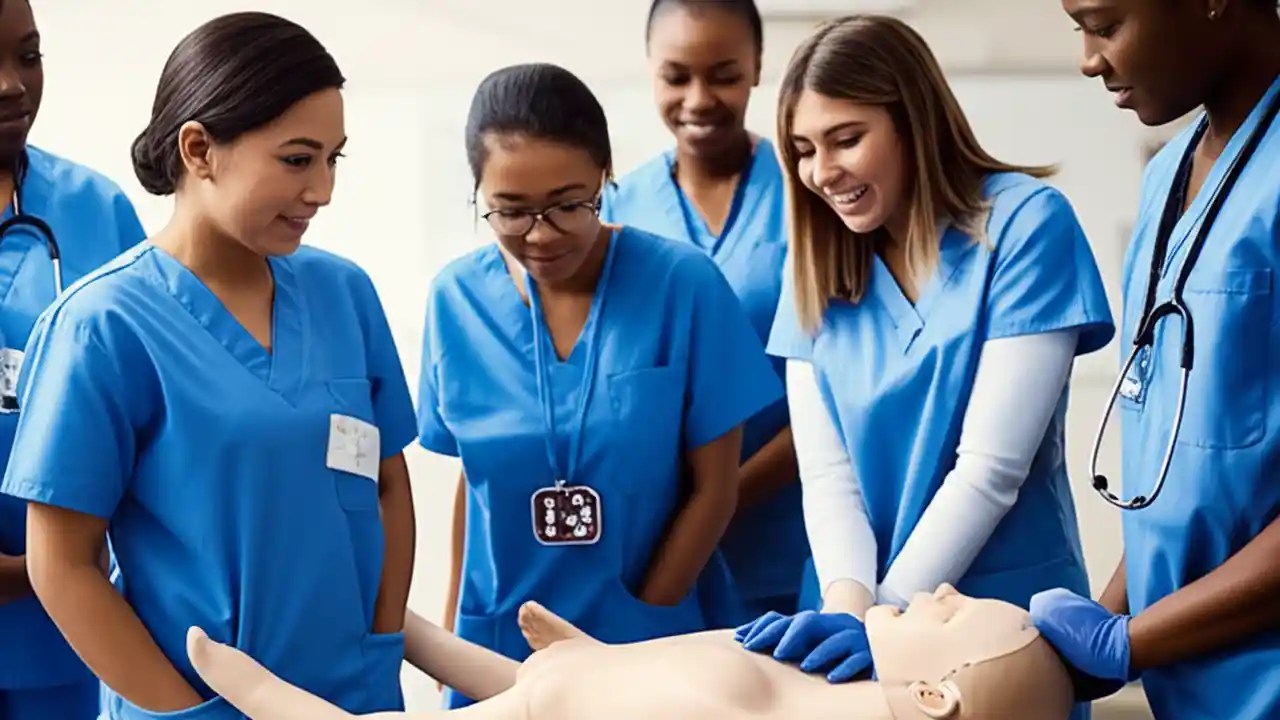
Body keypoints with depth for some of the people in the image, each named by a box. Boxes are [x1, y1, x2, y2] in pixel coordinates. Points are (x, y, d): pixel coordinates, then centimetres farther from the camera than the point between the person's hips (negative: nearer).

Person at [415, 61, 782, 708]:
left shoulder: (684, 284, -12)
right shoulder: (456, 300, -5)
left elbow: (714, 489, -7)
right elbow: (473, 478, 4)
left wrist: (634, 627, -7)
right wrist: (456, 634, -1)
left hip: (658, 642, -2)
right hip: (503, 649, 2)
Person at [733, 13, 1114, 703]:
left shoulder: (1024, 224, -11)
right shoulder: (817, 265, 2)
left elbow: (990, 467, -16)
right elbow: (825, 472, -6)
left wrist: (882, 616, -20)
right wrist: (847, 607, -22)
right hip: (869, 618, 4)